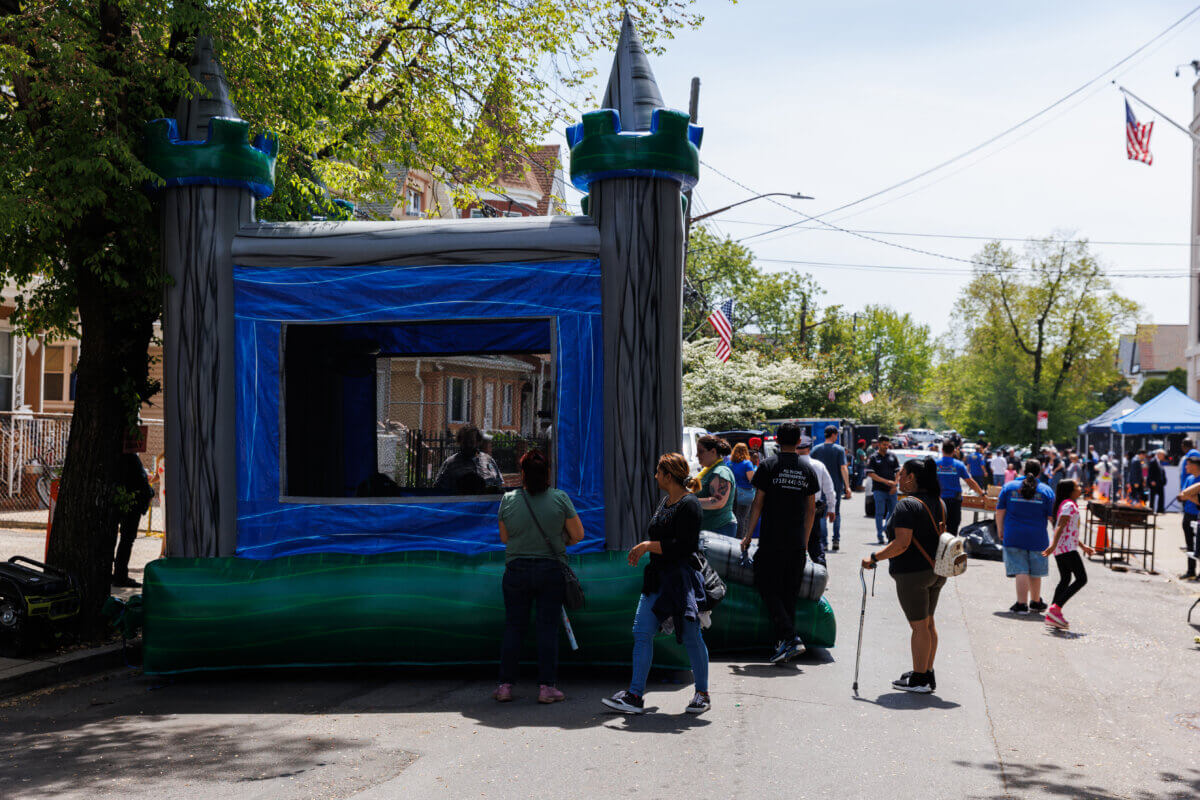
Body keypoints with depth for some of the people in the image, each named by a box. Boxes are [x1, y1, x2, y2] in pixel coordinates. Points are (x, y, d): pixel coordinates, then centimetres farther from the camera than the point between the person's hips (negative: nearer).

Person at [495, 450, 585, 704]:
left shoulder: (508, 500, -3)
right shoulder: (560, 499, -6)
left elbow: (505, 538, 8)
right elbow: (577, 535, 0)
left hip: (517, 571, 1)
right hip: (551, 571, -1)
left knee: (514, 627, 9)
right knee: (548, 628, 4)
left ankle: (505, 685, 10)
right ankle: (546, 686, 3)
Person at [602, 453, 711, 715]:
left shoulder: (689, 505, -13)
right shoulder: (664, 503, 15)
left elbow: (681, 546, -20)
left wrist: (647, 546, -16)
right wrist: (642, 550, 12)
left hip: (683, 579, -9)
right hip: (658, 578, 9)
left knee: (691, 638, 2)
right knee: (641, 633, 0)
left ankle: (702, 694, 19)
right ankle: (635, 696, 0)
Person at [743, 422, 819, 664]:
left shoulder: (768, 466, -5)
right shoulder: (808, 470, 8)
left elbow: (758, 504, -5)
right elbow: (811, 510, 12)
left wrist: (748, 535, 2)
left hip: (772, 542, -4)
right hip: (797, 544, 4)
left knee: (768, 589, 1)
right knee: (789, 593, 11)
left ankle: (789, 638, -12)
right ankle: (786, 644, 12)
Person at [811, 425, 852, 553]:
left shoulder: (816, 449, 1)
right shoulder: (839, 449, -5)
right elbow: (843, 468, -11)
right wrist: (847, 487, -10)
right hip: (837, 485, -1)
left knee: (822, 514, 4)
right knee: (836, 513, 15)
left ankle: (823, 542, -1)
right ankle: (836, 540, 11)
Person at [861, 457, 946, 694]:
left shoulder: (907, 505, -18)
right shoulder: (938, 503, 10)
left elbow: (902, 543, -24)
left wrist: (874, 558, -17)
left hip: (913, 573, -9)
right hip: (936, 572, 9)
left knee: (919, 626, -1)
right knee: (928, 623, 16)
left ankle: (919, 679, 6)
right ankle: (927, 674, 24)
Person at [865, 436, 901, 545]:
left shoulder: (892, 456, 12)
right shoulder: (873, 458, 1)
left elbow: (898, 471, 12)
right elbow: (870, 474, -7)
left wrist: (894, 484, -3)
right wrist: (886, 481, -14)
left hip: (891, 490, 4)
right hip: (879, 490, -4)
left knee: (893, 511, 9)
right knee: (880, 513, -4)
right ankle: (880, 536, -1)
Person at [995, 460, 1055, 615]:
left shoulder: (1009, 487, 3)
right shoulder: (1046, 490, 1)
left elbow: (1000, 511, 3)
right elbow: (1051, 517, 1)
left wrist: (1000, 530, 13)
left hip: (1014, 536, 0)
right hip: (1038, 537, 1)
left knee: (1021, 571, -2)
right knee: (1035, 572, 13)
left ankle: (1022, 604, -9)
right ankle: (1035, 602, 28)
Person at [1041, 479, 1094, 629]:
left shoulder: (1065, 505, 21)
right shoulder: (1069, 505, -9)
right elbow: (1061, 526, -21)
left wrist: (1083, 546, 32)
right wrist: (1053, 545, -30)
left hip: (1060, 549, 10)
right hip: (1067, 548, -10)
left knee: (1065, 579, 14)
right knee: (1081, 579, -8)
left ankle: (1052, 616, 11)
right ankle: (1055, 608, -16)